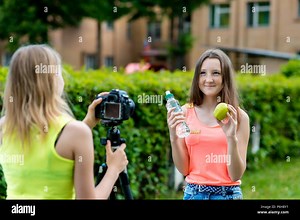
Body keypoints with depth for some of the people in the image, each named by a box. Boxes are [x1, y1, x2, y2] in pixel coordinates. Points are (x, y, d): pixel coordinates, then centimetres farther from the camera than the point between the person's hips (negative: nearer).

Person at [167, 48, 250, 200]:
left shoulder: (239, 116, -5)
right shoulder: (185, 112, -3)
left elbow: (236, 175, -9)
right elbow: (184, 169, -2)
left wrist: (231, 138, -21)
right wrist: (173, 137, -16)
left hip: (228, 193, -1)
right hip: (194, 192, 1)